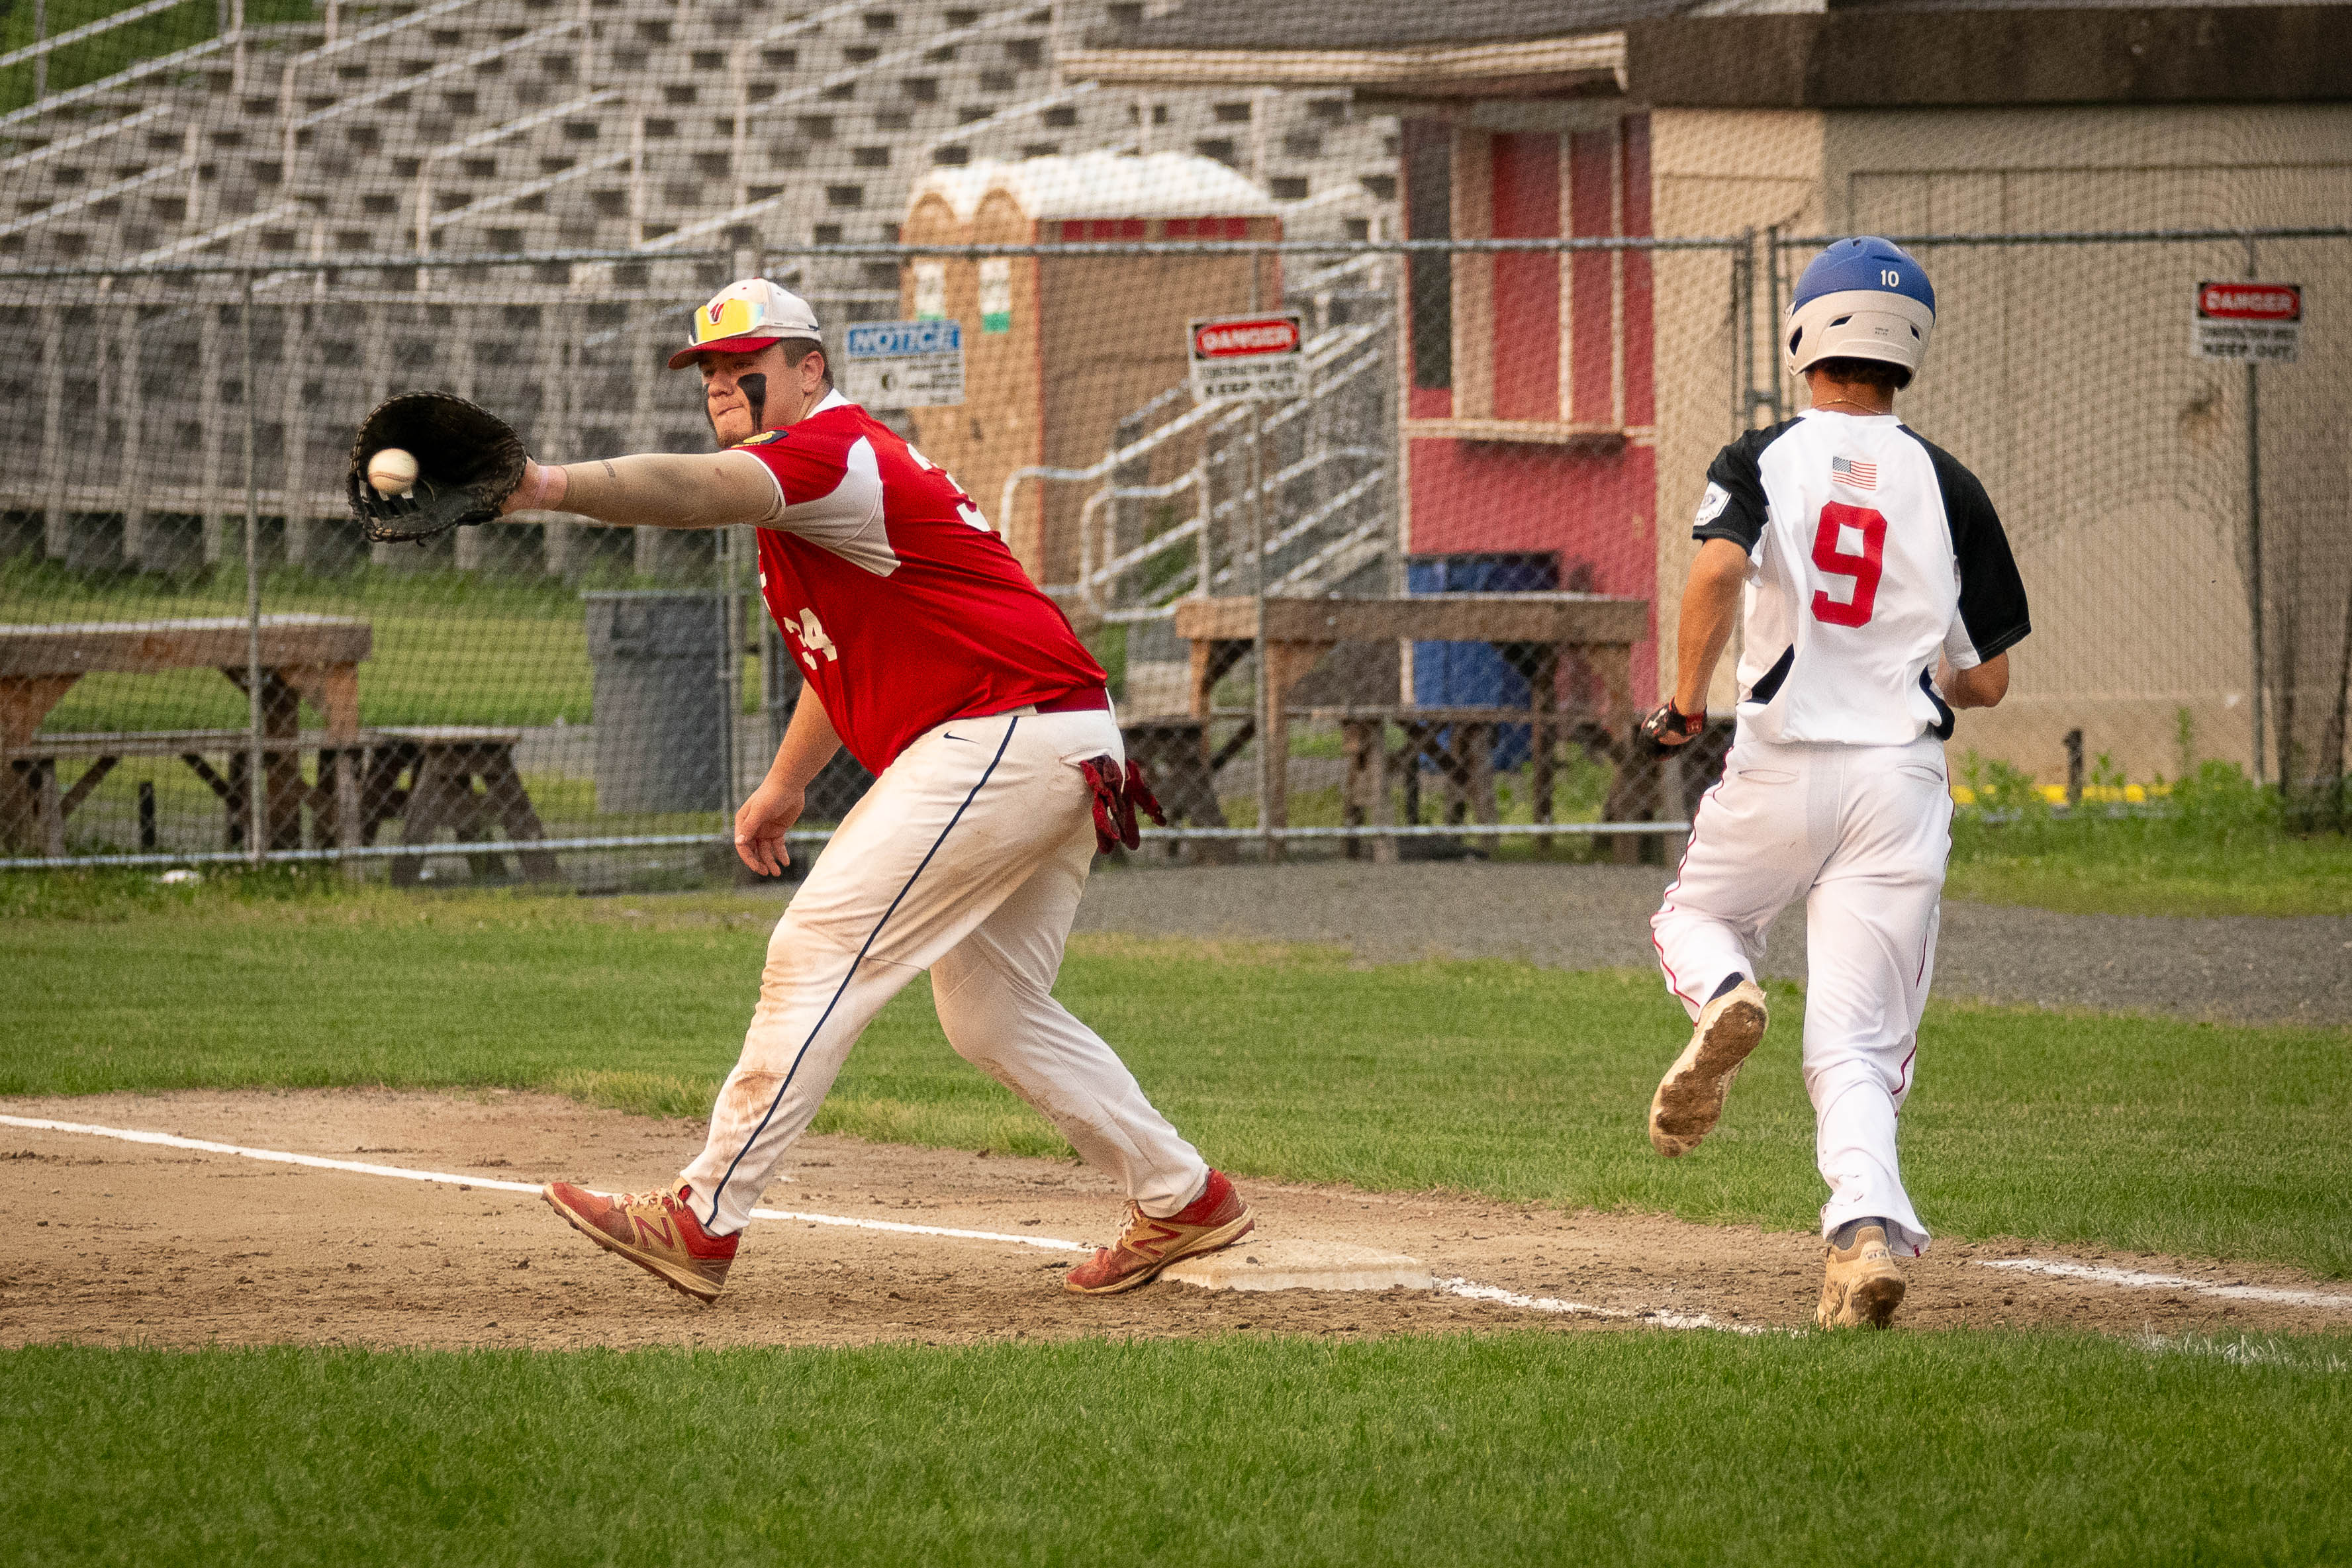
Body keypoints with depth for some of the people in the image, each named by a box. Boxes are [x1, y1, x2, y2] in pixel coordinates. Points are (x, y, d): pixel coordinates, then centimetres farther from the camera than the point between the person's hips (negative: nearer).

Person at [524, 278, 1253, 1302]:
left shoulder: (834, 456, -14)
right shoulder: (838, 467, 20)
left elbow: (703, 490, -34)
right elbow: (856, 648, 30)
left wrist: (555, 487, -48)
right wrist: (785, 785, 26)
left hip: (1003, 739, -11)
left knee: (819, 954, -14)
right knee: (992, 1016, 18)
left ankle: (705, 1218, -15)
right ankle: (1182, 1200, 24)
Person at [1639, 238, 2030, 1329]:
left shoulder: (1762, 460, 1)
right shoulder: (1949, 490, 7)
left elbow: (1718, 571, -20)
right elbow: (1988, 681, 9)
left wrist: (1685, 700, -6)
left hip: (1782, 766, -1)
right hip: (1902, 781, 1)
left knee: (1695, 919, 28)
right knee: (1855, 1043, 1)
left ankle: (1721, 994, -8)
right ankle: (1868, 1221, -25)